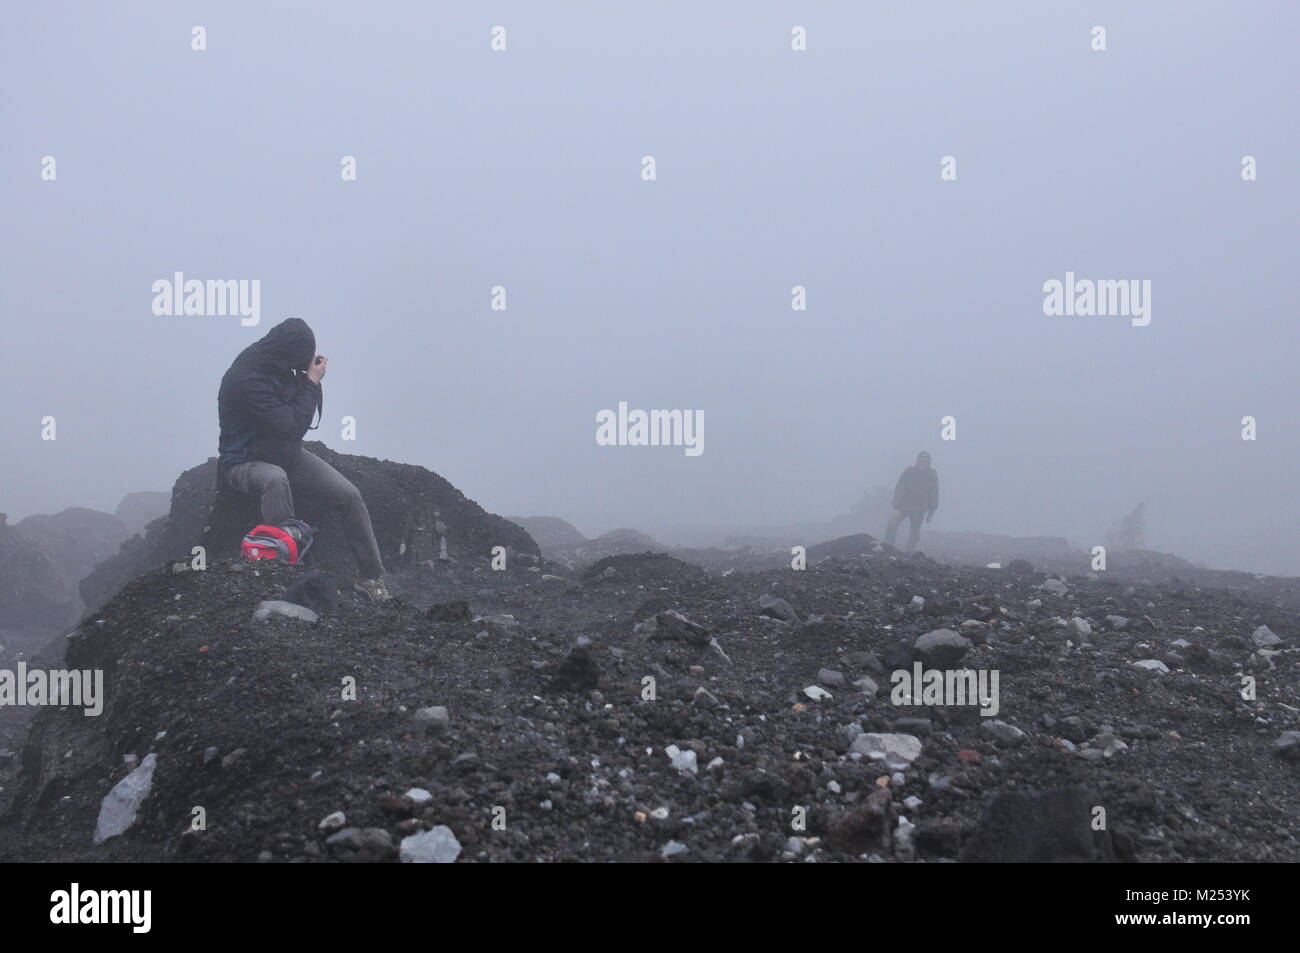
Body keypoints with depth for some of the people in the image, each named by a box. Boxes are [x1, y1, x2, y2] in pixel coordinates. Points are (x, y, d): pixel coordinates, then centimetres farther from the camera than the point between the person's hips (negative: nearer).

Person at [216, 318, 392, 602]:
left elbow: (300, 417, 10)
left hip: (285, 454, 7)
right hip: (245, 462, -7)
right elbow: (293, 427, -27)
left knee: (350, 495, -8)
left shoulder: (276, 365, -3)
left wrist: (309, 377, -6)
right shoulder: (247, 377, -28)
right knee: (276, 479, -43)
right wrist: (312, 381, -19)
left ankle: (371, 578, 3)